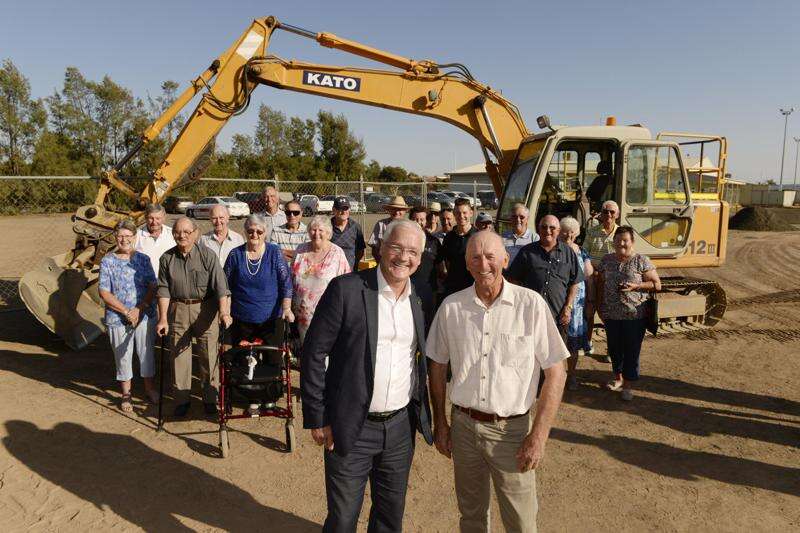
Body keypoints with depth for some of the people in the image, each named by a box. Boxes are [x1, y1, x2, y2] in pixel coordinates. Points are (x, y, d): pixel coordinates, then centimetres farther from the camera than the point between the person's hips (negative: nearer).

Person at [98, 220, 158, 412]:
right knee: (123, 355, 9)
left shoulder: (143, 259, 3)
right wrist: (126, 311, -15)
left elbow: (152, 287, -2)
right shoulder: (107, 262, -2)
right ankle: (126, 393, 26)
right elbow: (104, 293, -7)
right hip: (117, 318, -1)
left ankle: (149, 388, 30)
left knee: (147, 352, 11)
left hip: (144, 315, 1)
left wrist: (139, 309, -14)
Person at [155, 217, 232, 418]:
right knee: (179, 355, 9)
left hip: (205, 309, -2)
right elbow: (164, 289, 2)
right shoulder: (167, 258, 2)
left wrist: (224, 312, -27)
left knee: (209, 354, 4)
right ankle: (182, 399, 24)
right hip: (177, 310, 3)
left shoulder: (207, 255, -8)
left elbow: (220, 285, -15)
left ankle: (210, 398, 20)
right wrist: (163, 318, -5)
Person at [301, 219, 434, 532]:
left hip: (401, 427, 5)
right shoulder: (345, 289, -13)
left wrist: (422, 413, 10)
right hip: (351, 430, -4)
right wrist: (317, 417, -11)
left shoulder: (418, 301, 3)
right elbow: (313, 354, -11)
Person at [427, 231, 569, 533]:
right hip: (463, 425, 3)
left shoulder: (531, 304, -11)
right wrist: (440, 422, 8)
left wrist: (539, 436, -10)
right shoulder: (451, 306, -4)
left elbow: (555, 372, -8)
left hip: (511, 429, -2)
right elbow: (437, 366, 7)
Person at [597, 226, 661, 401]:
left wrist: (635, 286, -18)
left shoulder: (641, 261, -6)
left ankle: (628, 385, 15)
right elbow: (601, 284, 13)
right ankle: (618, 377, 33)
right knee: (614, 348, 14)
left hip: (635, 315, -4)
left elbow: (657, 284, -5)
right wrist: (601, 307, 8)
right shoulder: (607, 260, 5)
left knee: (632, 350, 4)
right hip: (611, 314, 4)